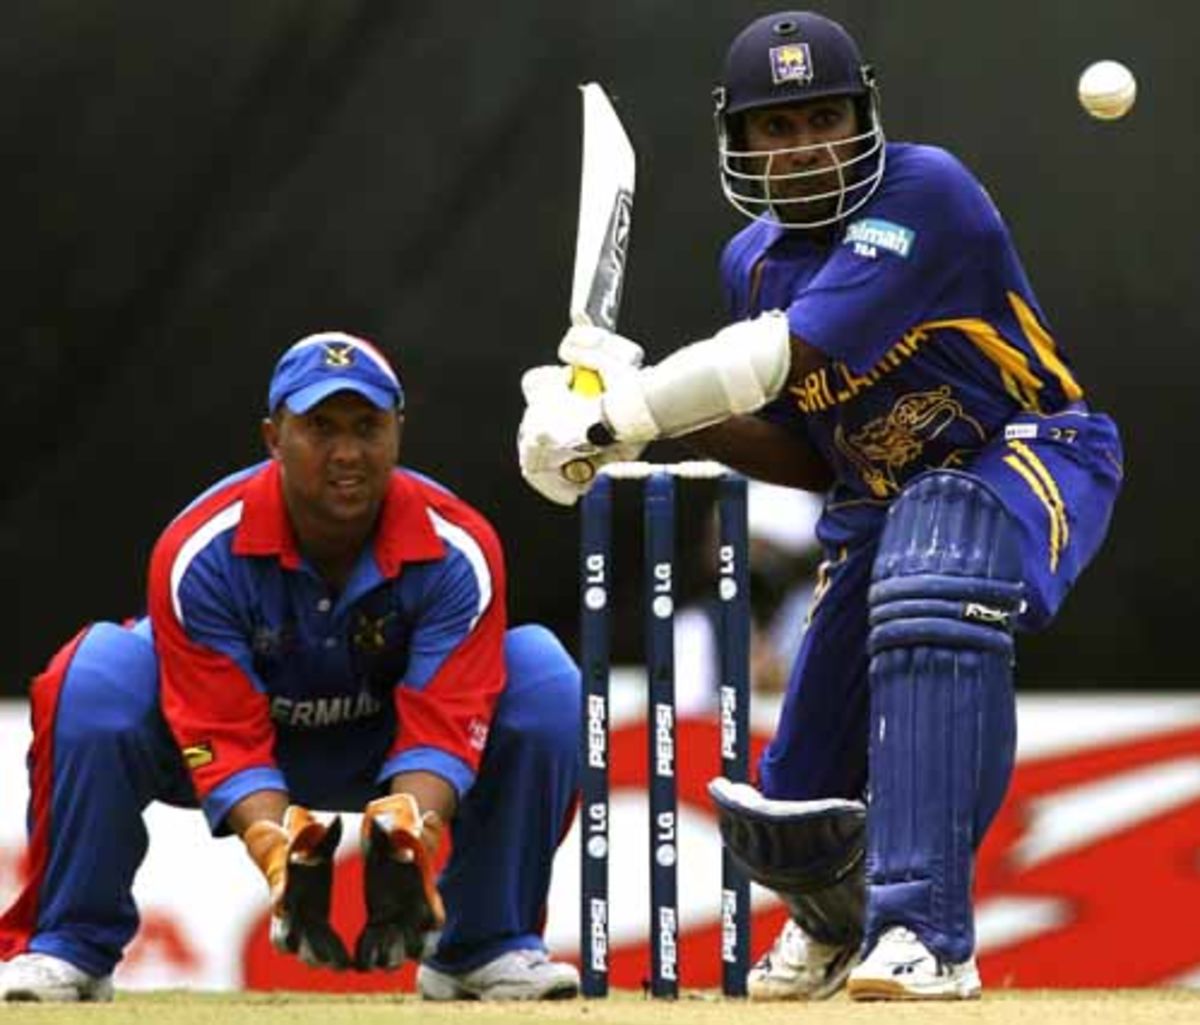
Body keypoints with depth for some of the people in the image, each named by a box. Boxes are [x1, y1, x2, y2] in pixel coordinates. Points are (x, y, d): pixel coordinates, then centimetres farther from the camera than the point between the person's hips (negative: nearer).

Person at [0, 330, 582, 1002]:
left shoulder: (457, 550, -24)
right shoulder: (201, 551, -27)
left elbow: (439, 733, -28)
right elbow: (227, 744, -29)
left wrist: (407, 836, -51)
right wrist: (281, 852, -49)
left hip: (385, 758, 1)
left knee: (544, 676, -24)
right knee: (98, 676, -32)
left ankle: (487, 947, -10)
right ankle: (68, 949, -16)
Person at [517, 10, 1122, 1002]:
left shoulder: (925, 193, -22)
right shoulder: (753, 263, 2)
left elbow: (788, 356, -31)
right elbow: (807, 457, 8)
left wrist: (616, 412, -29)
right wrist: (654, 417, -6)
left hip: (1027, 454, -7)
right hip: (881, 500, 7)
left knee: (930, 594, -41)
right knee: (790, 820, 4)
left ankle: (925, 938, -43)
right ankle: (835, 922, 44)